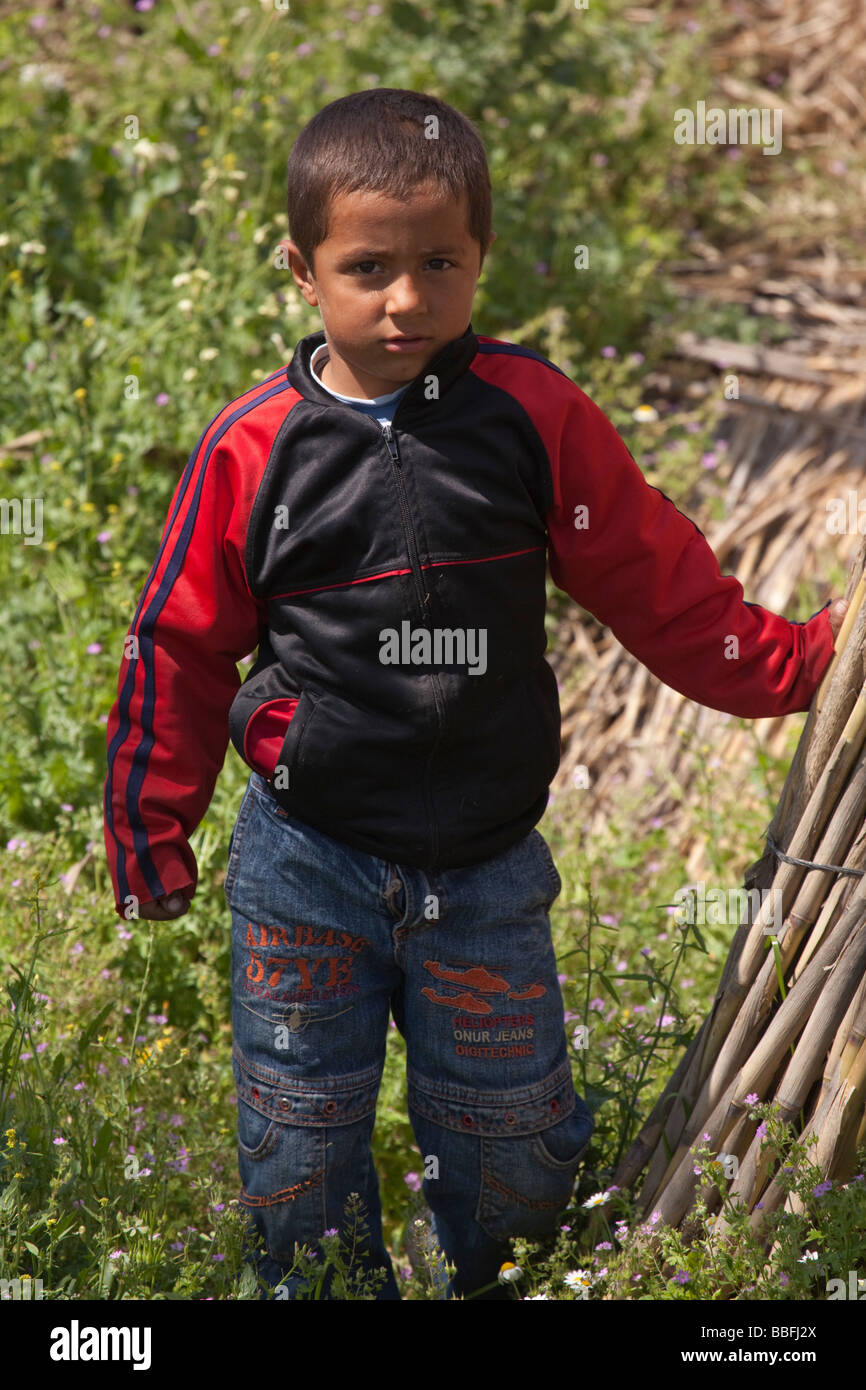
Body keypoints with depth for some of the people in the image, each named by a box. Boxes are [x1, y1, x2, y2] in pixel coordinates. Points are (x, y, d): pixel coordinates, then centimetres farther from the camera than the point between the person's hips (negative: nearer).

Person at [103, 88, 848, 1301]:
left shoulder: (532, 416, -8)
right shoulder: (254, 449, -8)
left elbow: (657, 581, 2)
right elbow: (180, 645, 2)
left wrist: (796, 662, 0)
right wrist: (151, 832, 7)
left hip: (485, 868, 0)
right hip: (303, 865, 0)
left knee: (510, 1131, 13)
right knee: (299, 1137, 13)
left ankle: (499, 1287, 40)